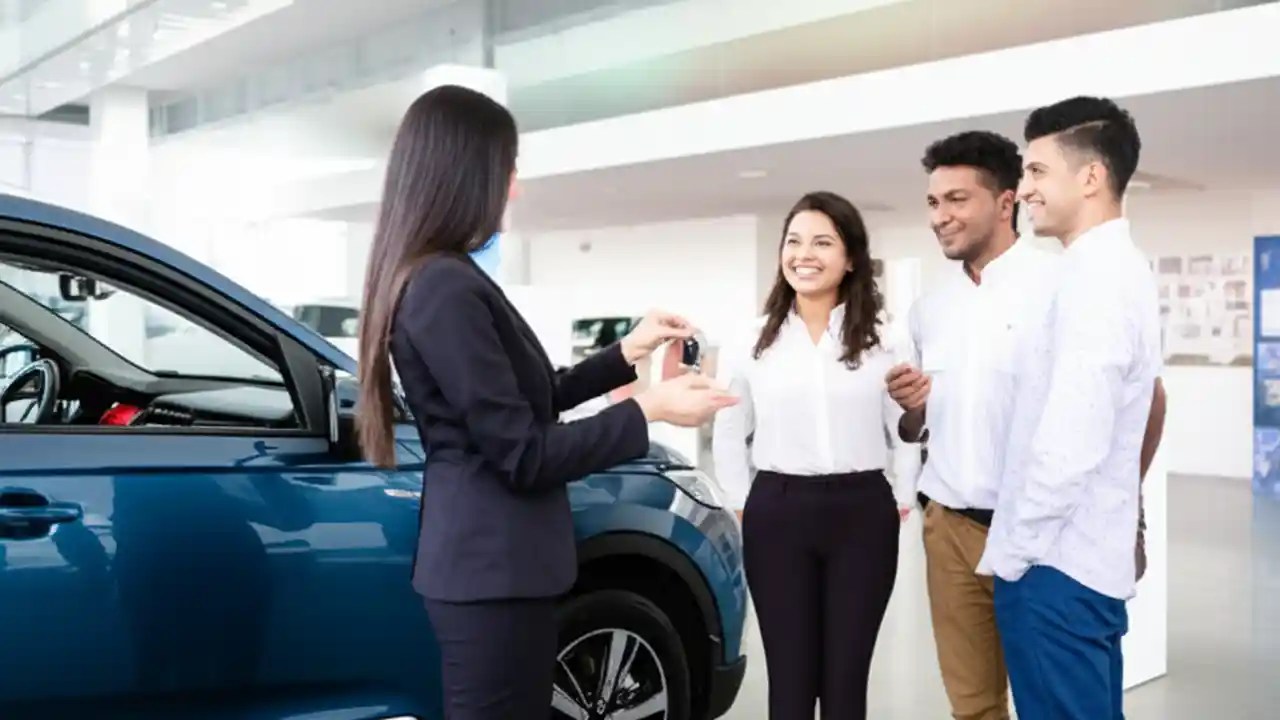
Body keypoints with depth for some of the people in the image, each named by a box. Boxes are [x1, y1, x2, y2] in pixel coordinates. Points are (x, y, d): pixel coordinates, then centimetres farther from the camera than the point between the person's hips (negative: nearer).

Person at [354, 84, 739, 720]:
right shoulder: (448, 289, -20)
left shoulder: (440, 279, 12)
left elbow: (530, 399, 16)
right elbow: (524, 454, -20)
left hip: (490, 557, 10)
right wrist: (649, 410, -13)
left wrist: (626, 353, 17)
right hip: (493, 566, -10)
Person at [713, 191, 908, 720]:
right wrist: (747, 505, 7)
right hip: (777, 516, 1)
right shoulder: (752, 343, 4)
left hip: (863, 515, 0)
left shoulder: (883, 340, 2)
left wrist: (904, 498, -1)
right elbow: (727, 439, 11)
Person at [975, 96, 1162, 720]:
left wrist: (1016, 548, -12)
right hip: (1090, 558, 9)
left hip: (1055, 564, -9)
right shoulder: (1116, 269, 13)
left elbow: (1071, 445, -23)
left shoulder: (1094, 277, -17)